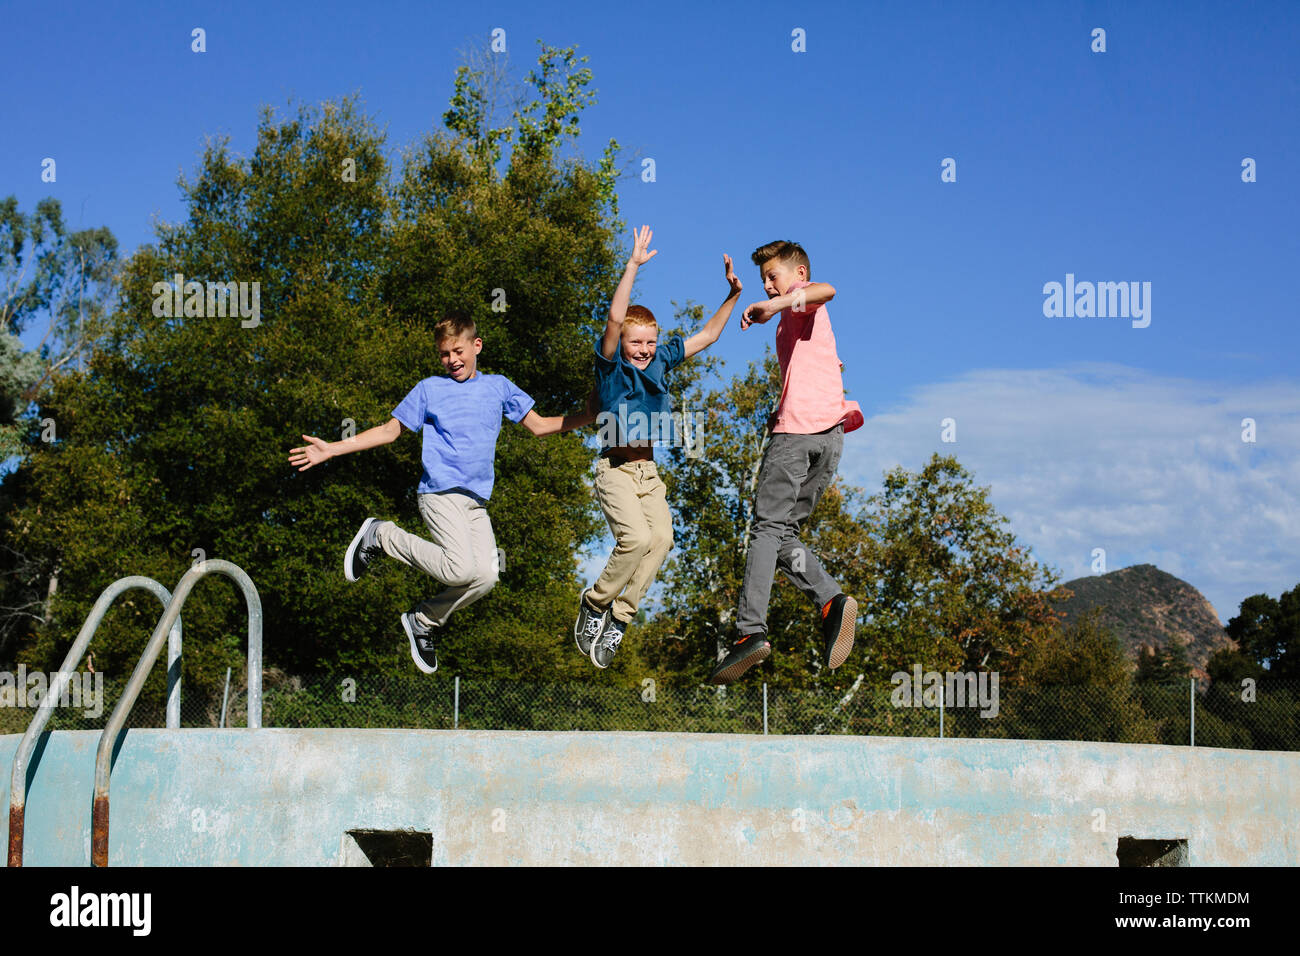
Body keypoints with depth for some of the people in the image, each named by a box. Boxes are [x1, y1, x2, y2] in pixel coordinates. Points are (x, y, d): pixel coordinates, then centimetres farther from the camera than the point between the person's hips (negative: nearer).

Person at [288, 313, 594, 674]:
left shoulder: (498, 387, 16)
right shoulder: (430, 389, 8)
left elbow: (539, 425, 19)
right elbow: (390, 430, 13)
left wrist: (586, 417, 5)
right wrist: (333, 449, 7)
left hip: (476, 500, 4)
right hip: (439, 491, -4)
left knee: (486, 575, -14)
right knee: (461, 569, -23)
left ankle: (425, 620, 7)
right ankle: (382, 536, -1)